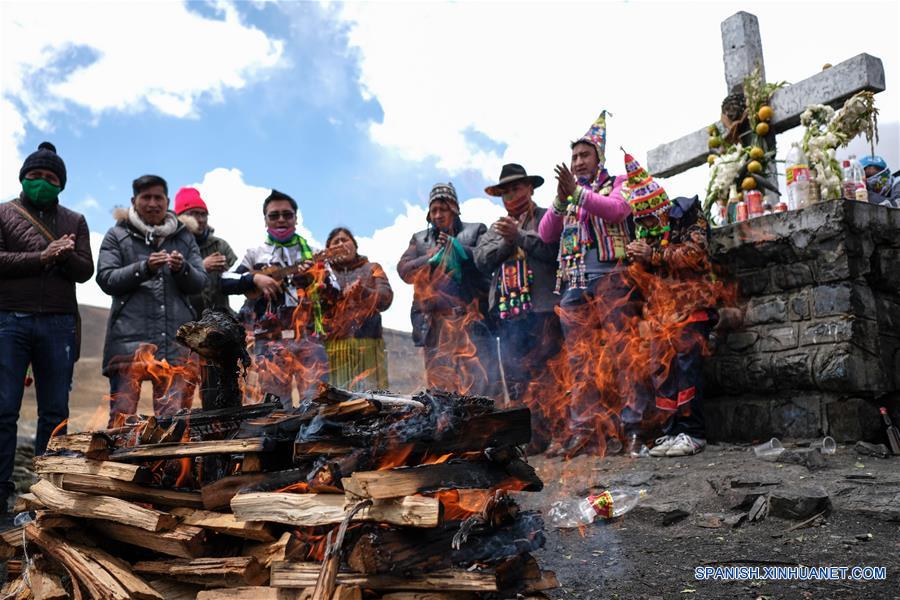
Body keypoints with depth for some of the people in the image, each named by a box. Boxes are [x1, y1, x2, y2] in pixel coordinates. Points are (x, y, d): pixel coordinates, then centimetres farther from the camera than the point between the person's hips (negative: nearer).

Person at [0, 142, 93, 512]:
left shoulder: (74, 221, 17)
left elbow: (85, 271, 8)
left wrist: (67, 256, -12)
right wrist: (42, 257, -11)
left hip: (58, 324, 2)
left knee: (55, 412, 3)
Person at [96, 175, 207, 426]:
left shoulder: (184, 237, 19)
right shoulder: (117, 235, 12)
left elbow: (200, 283, 11)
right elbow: (106, 279, 1)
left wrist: (182, 268, -10)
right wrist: (144, 268, -13)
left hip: (176, 339, 2)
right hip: (130, 338, -2)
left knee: (174, 416, 3)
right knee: (122, 414, -5)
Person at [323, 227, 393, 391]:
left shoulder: (372, 269, 18)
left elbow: (386, 298, 2)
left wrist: (363, 292, -16)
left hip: (368, 343, 0)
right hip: (333, 344, 1)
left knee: (368, 389, -10)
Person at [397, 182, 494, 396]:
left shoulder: (475, 230, 15)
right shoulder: (419, 239, 23)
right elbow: (404, 270, 10)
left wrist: (458, 247, -11)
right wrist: (432, 258, -5)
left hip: (470, 318, -2)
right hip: (434, 321, 2)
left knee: (477, 380, -8)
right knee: (438, 382, 0)